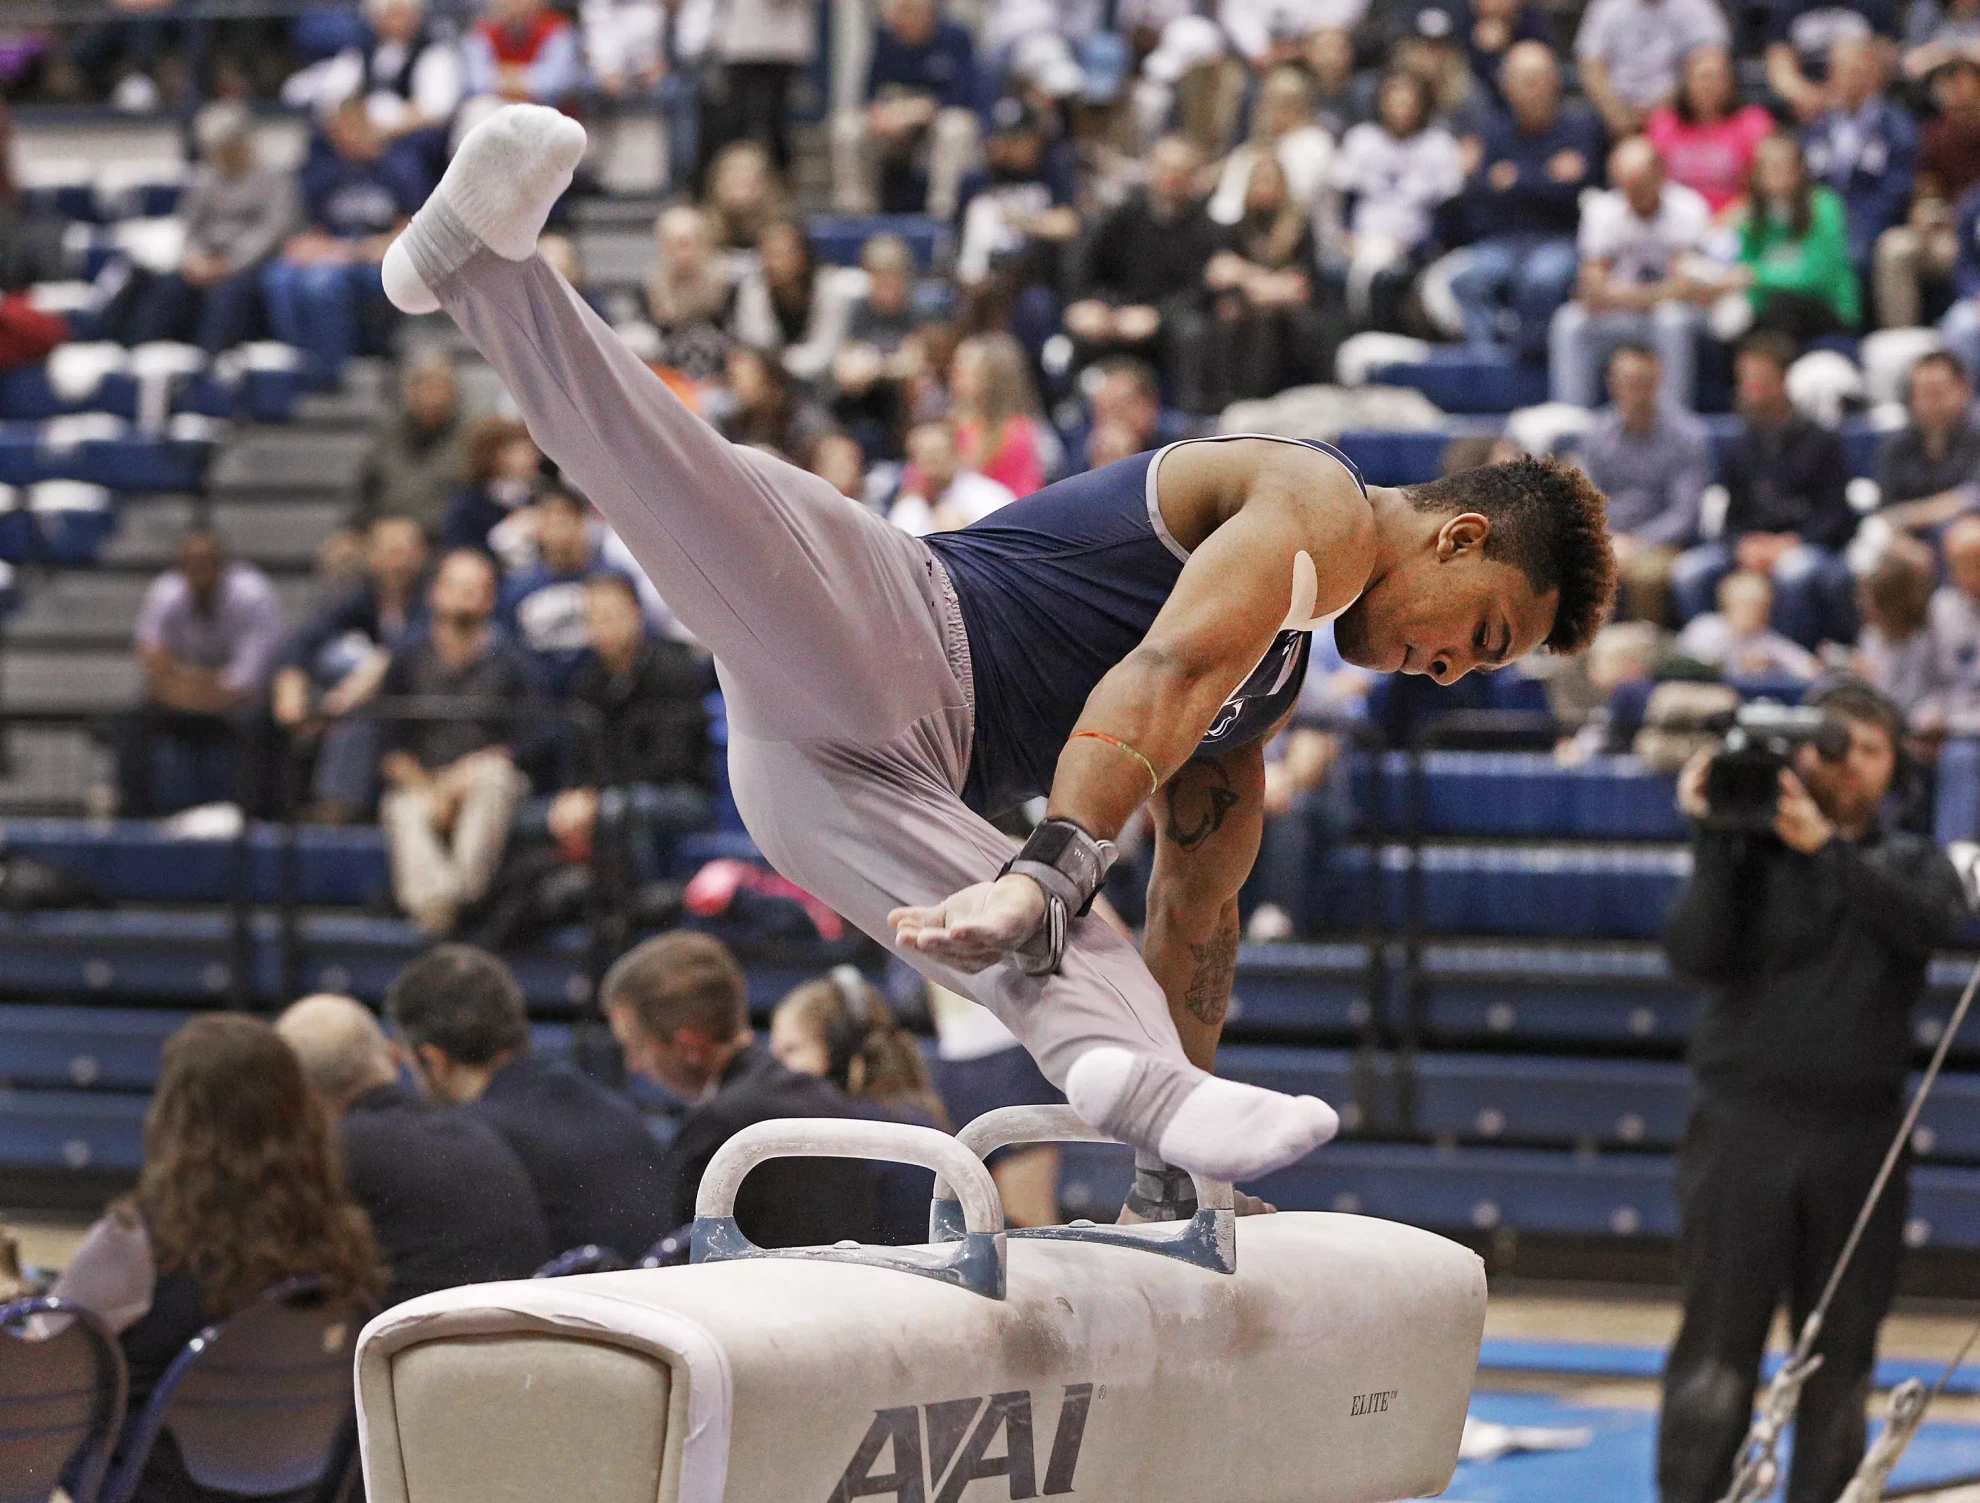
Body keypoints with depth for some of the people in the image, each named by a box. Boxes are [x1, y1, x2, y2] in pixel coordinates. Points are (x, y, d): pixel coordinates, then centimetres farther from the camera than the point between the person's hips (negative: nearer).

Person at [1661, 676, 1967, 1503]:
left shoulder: (1910, 863, 10)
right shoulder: (1749, 852, 5)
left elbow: (1928, 922, -13)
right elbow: (1694, 953, -10)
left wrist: (1825, 846, -23)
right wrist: (1713, 840, -17)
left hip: (1858, 1139, 2)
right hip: (1744, 1125, -2)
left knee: (1841, 1360, 4)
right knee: (1717, 1349, -6)